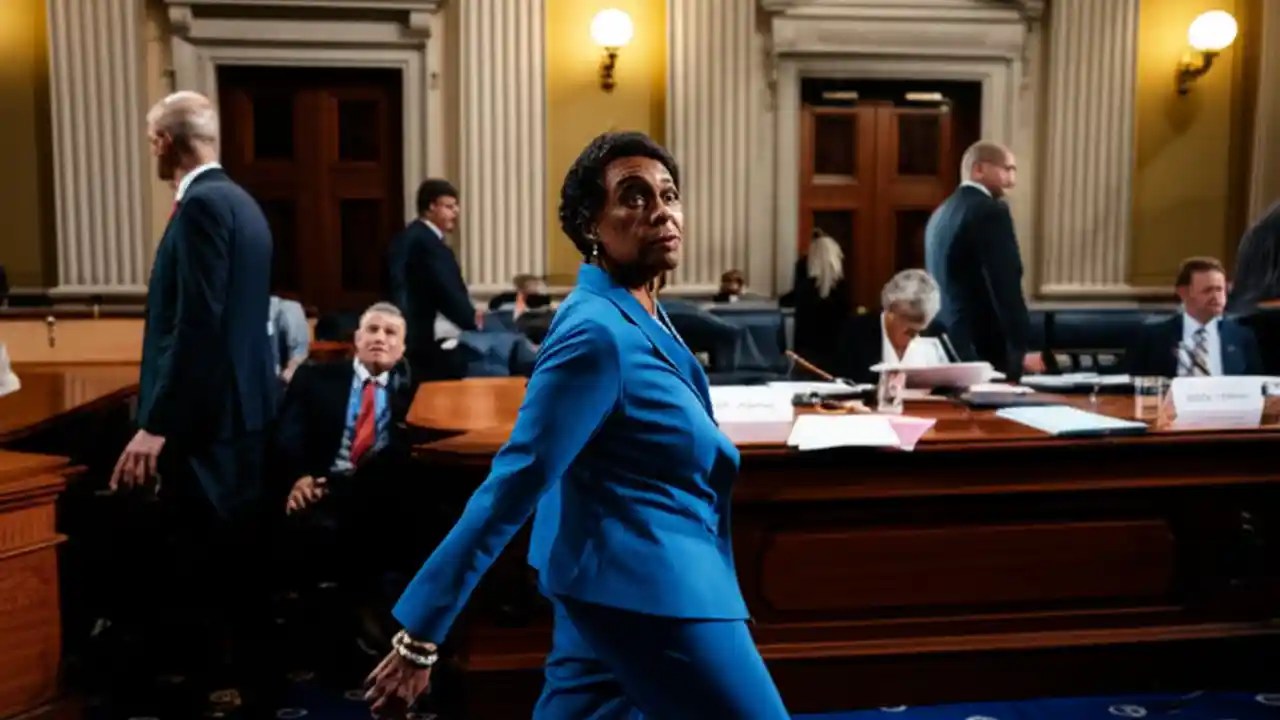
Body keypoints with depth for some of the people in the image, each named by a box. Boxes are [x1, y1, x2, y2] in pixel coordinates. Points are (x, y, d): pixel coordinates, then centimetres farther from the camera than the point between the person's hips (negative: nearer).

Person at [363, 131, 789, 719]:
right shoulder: (600, 331, -23)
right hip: (650, 592, -9)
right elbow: (515, 483, -25)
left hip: (619, 580, 9)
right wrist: (420, 635, -23)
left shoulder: (640, 310, 7)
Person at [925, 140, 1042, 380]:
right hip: (984, 348, -9)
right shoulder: (990, 211, -10)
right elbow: (1006, 285, -17)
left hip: (947, 345, 9)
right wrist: (1022, 349, -15)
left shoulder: (940, 214, 16)